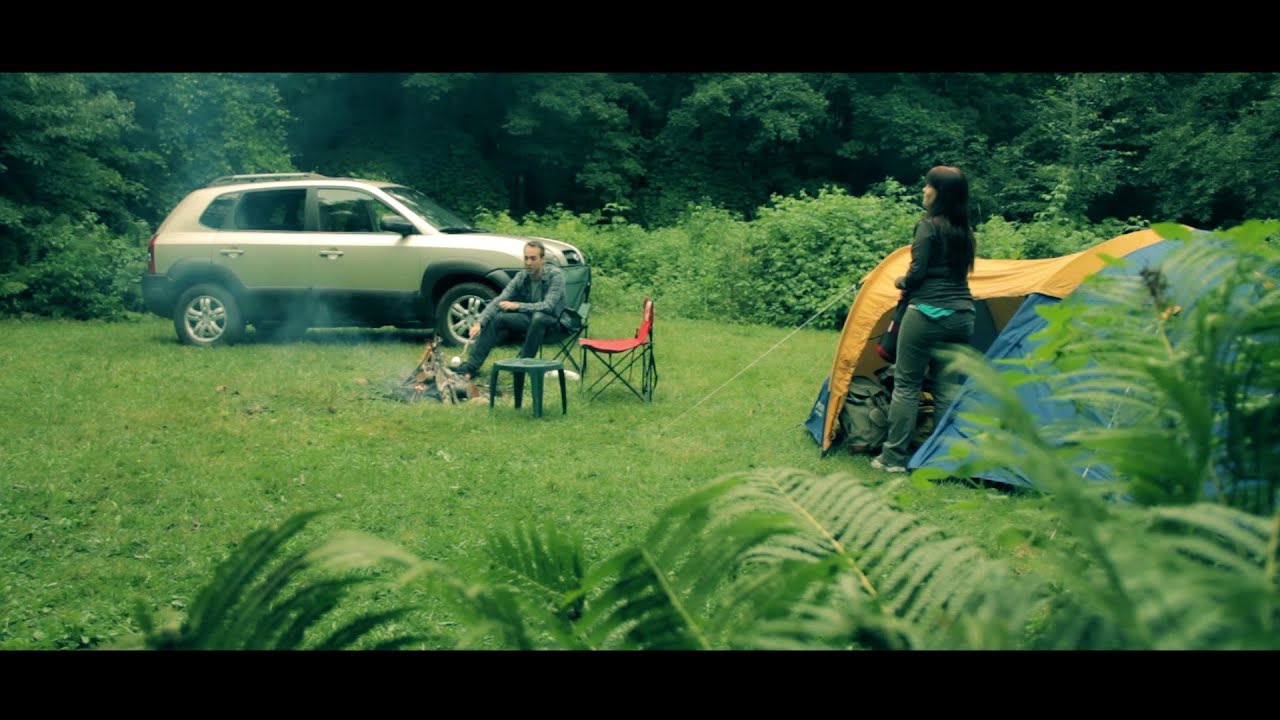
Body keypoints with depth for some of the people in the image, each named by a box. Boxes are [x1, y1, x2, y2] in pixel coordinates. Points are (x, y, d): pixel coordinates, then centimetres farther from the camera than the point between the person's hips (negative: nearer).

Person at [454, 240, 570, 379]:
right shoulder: (521, 277, -5)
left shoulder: (555, 275, -19)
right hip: (530, 319, 5)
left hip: (553, 321, -5)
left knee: (538, 317, -38)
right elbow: (499, 300, -13)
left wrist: (517, 305, -31)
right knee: (495, 318, -13)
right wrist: (479, 322, -27)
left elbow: (548, 306, -28)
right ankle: (471, 366, -16)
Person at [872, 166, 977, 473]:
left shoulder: (928, 226, -10)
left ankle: (893, 457, 6)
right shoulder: (964, 230, 13)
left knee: (906, 385, 2)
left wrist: (901, 283, 7)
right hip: (962, 316, 7)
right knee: (947, 387, 9)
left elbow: (917, 272, -14)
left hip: (928, 314, -7)